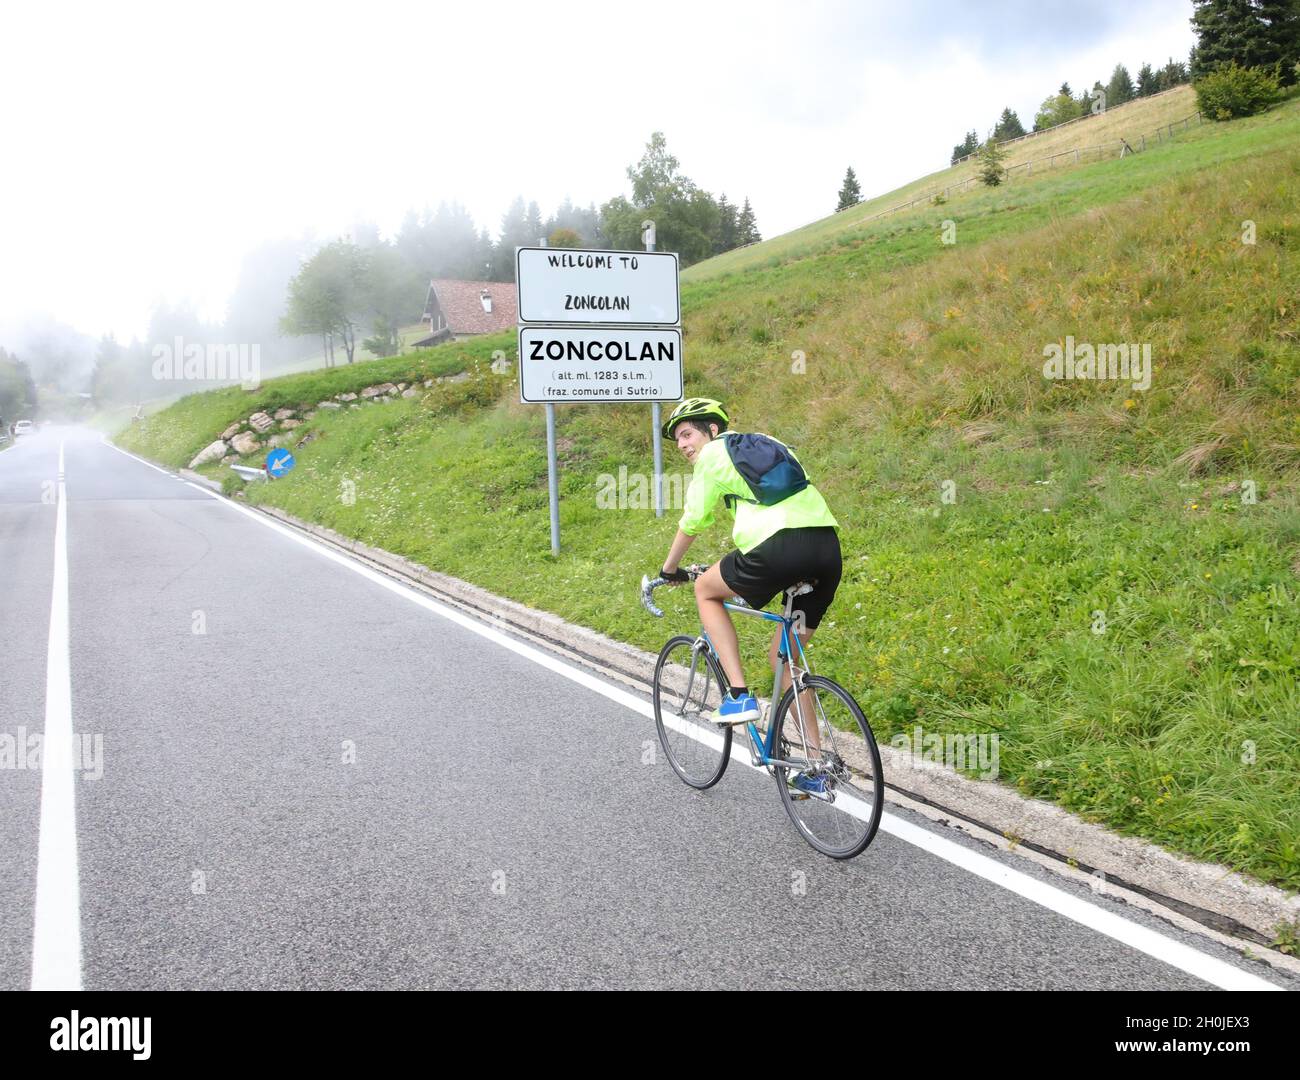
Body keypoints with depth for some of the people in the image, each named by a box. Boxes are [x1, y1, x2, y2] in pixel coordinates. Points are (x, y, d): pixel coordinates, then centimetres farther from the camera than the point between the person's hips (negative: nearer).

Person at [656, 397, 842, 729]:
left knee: (705, 589, 21)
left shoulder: (713, 453, 11)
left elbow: (693, 522, 11)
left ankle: (739, 695, 10)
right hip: (829, 549, 7)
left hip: (781, 547, -7)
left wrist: (669, 569, 28)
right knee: (783, 657, 21)